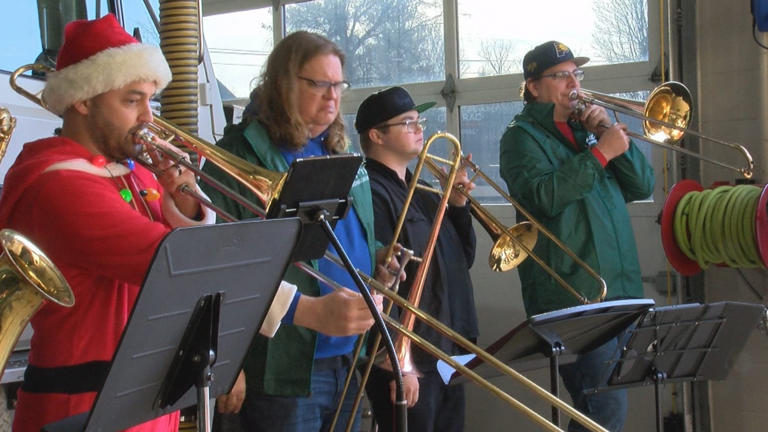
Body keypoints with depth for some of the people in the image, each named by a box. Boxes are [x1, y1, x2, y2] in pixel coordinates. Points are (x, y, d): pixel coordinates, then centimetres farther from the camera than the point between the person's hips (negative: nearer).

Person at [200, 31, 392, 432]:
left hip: (349, 362, 7)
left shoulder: (337, 152, 12)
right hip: (282, 370, -7)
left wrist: (379, 264, 4)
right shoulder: (240, 158, -12)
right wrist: (313, 312, -30)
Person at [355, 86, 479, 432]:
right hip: (411, 364, -9)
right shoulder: (370, 194, -15)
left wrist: (458, 206, 3)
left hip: (448, 356, 9)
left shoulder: (419, 192, 15)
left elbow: (462, 261, 19)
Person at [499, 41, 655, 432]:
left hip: (620, 289, 7)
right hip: (572, 294, -7)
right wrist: (601, 152, -17)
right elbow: (544, 196, -19)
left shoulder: (585, 127, 18)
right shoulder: (523, 136, -1)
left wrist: (611, 133, -2)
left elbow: (642, 186, 11)